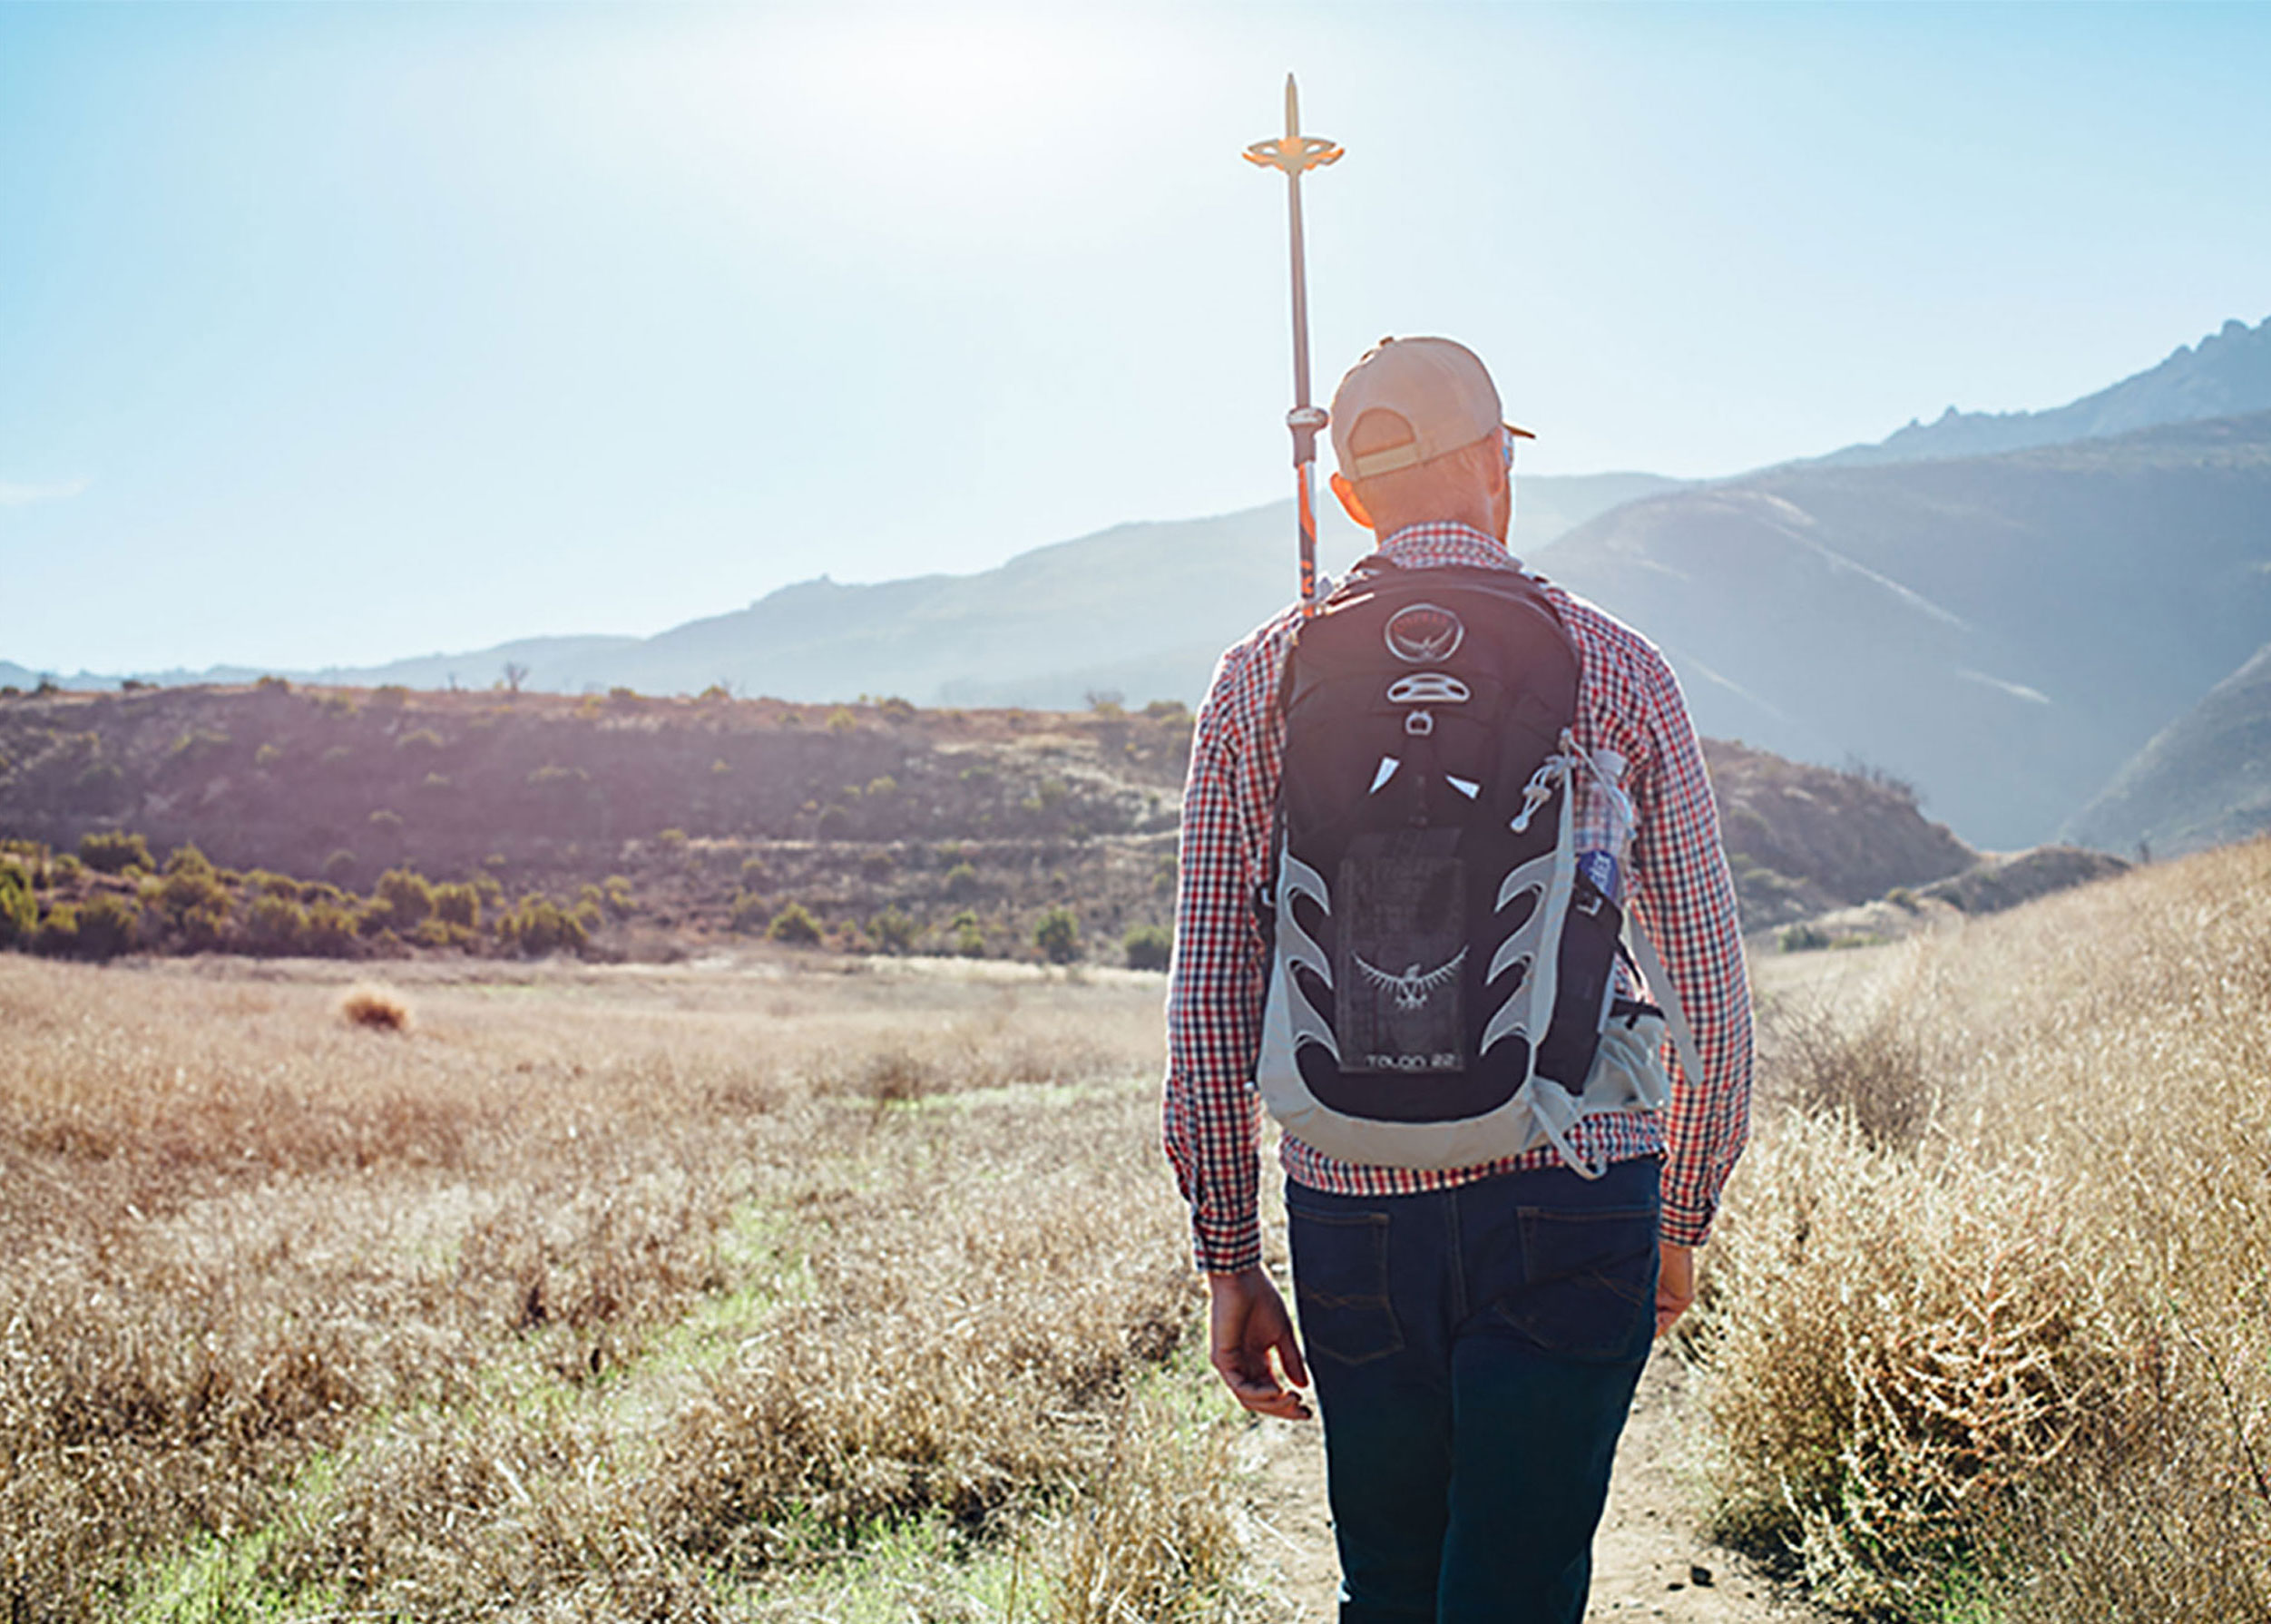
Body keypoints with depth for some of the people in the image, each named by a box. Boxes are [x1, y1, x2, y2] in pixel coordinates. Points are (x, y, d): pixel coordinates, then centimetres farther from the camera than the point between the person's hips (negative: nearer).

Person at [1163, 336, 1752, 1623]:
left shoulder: (1262, 680, 2)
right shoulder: (1616, 671, 0)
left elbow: (1210, 1000, 1)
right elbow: (1709, 982, 3)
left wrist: (1228, 1261, 9)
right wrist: (1684, 1218, 17)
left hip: (1350, 1215, 2)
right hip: (1569, 1204, -1)